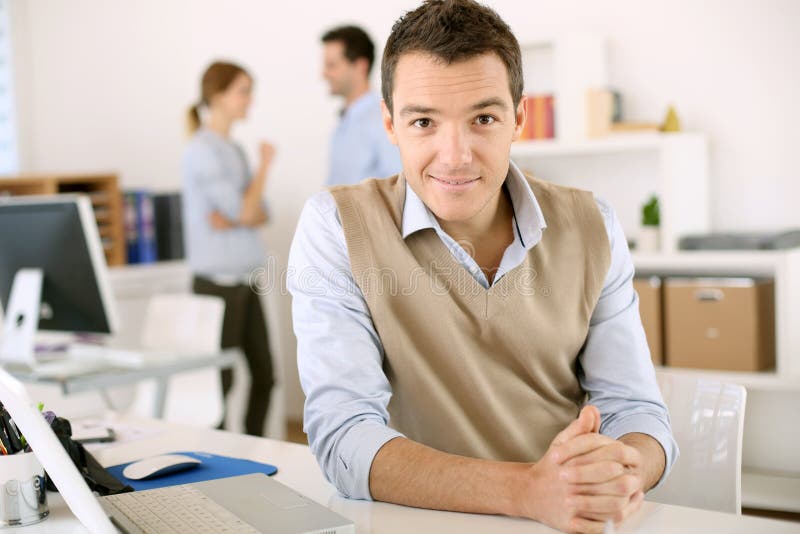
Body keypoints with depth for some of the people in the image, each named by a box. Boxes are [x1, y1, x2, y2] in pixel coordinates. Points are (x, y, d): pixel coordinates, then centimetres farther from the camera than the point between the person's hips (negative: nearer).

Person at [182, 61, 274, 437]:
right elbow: (246, 211, -16)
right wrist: (265, 164, -3)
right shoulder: (202, 151, -12)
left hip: (244, 279, 8)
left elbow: (260, 213, 10)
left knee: (263, 373, 10)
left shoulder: (233, 150, 14)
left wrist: (232, 218, -11)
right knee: (219, 379, -1)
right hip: (218, 281, -8)